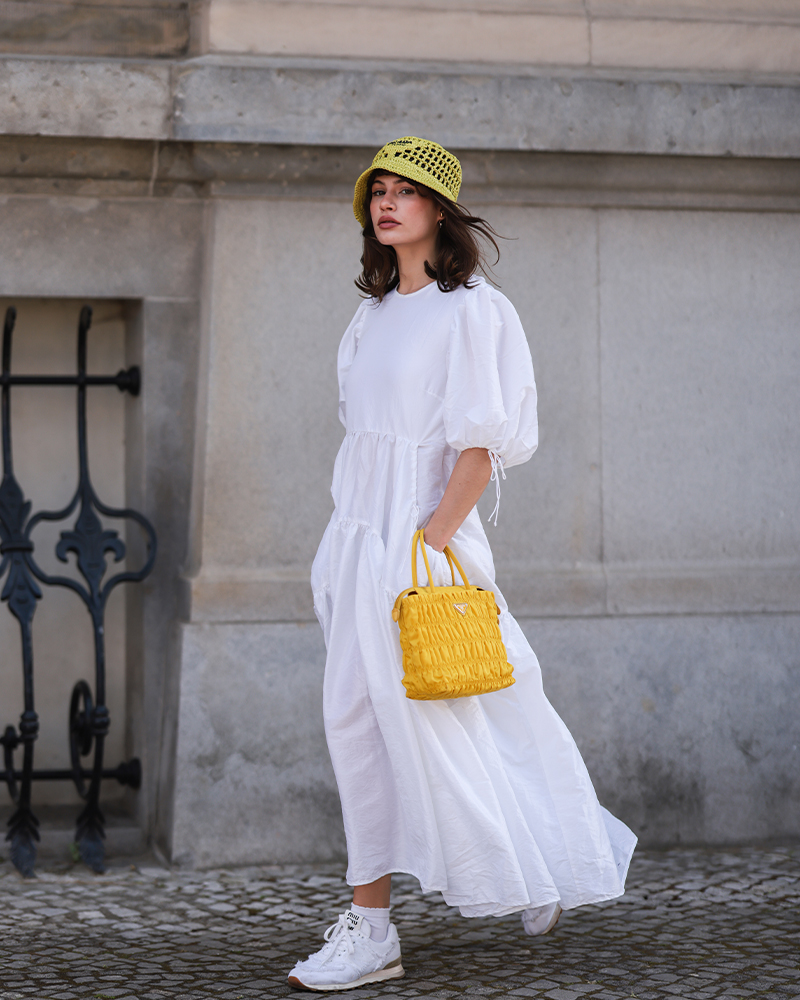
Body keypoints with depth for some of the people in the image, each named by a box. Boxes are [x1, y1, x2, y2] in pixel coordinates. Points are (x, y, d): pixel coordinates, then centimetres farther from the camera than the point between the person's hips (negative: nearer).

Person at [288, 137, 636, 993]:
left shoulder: (468, 311, -7)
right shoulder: (373, 317, 16)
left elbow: (479, 444, -13)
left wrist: (431, 539, -20)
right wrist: (347, 547, 13)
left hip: (424, 534, -8)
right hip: (358, 535, 8)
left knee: (425, 721, -5)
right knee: (356, 721, 5)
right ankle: (369, 926, 11)